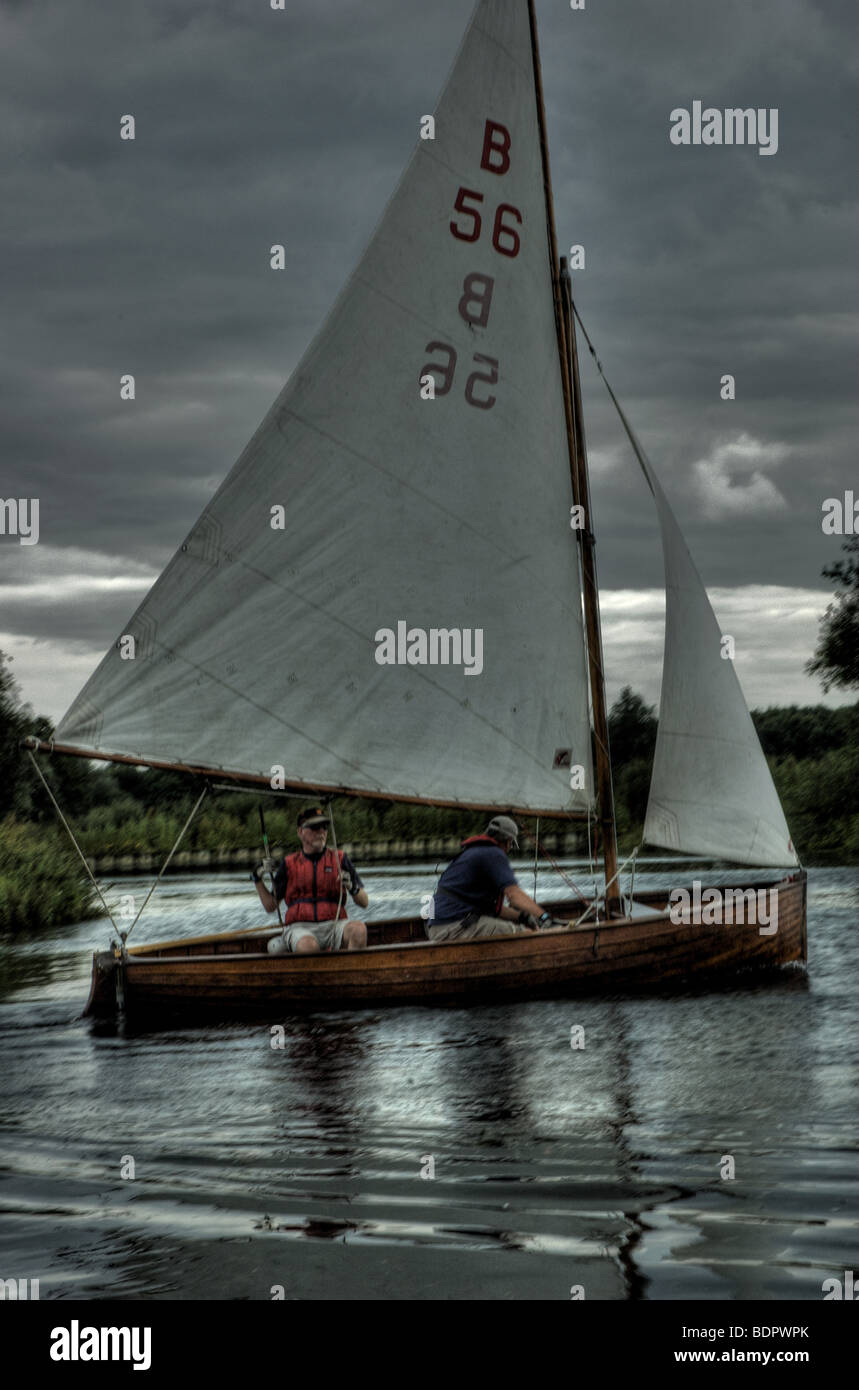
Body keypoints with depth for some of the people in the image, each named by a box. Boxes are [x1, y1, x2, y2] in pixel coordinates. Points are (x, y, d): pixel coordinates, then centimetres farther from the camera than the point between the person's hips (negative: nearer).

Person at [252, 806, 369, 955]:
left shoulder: (340, 860, 13)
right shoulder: (289, 864, 13)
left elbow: (364, 903, 10)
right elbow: (270, 907, 16)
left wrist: (353, 887, -11)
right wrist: (257, 878, 4)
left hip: (333, 925, 2)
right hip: (299, 927, -2)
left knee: (359, 929, -34)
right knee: (307, 946, -40)